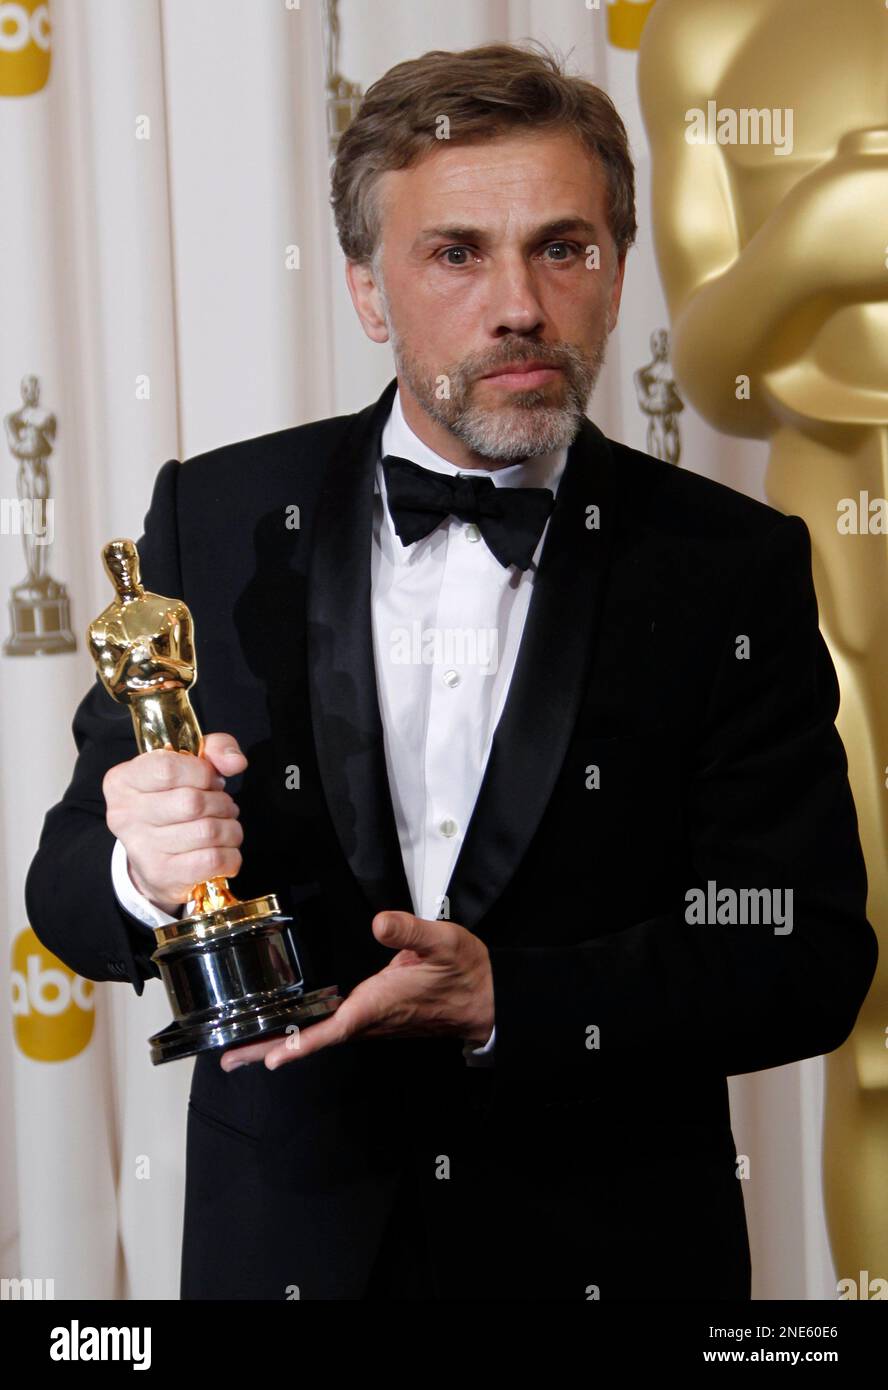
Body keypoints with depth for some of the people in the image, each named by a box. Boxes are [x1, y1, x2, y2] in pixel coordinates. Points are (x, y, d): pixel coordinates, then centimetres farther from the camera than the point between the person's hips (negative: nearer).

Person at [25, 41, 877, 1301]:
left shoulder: (734, 566, -8)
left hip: (614, 1247, 0)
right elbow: (67, 891, -2)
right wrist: (147, 875, -25)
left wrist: (508, 1003, -26)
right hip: (286, 1242, 1)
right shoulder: (217, 520, -5)